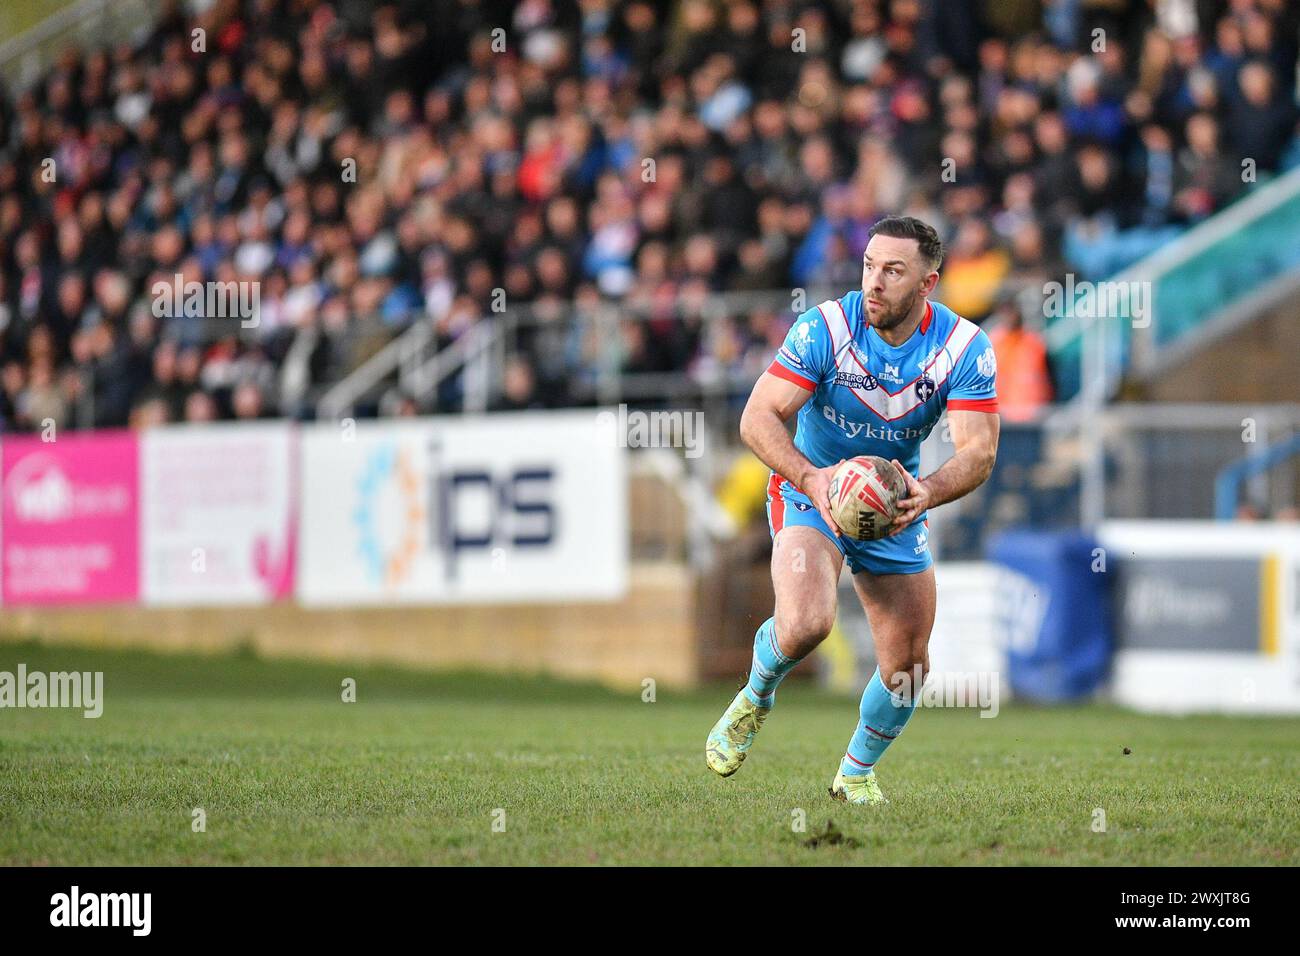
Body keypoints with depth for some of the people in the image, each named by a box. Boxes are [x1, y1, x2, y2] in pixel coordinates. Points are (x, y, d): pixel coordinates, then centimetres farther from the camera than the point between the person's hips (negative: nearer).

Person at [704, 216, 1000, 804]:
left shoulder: (965, 347, -15)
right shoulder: (824, 328, -21)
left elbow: (979, 450, -19)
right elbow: (758, 417, -22)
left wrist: (926, 492, -40)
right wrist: (810, 478, -39)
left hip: (897, 506, 3)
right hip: (811, 491, -3)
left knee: (907, 670, 3)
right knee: (806, 623, -30)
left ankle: (856, 773, 32)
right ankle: (754, 699, 5)